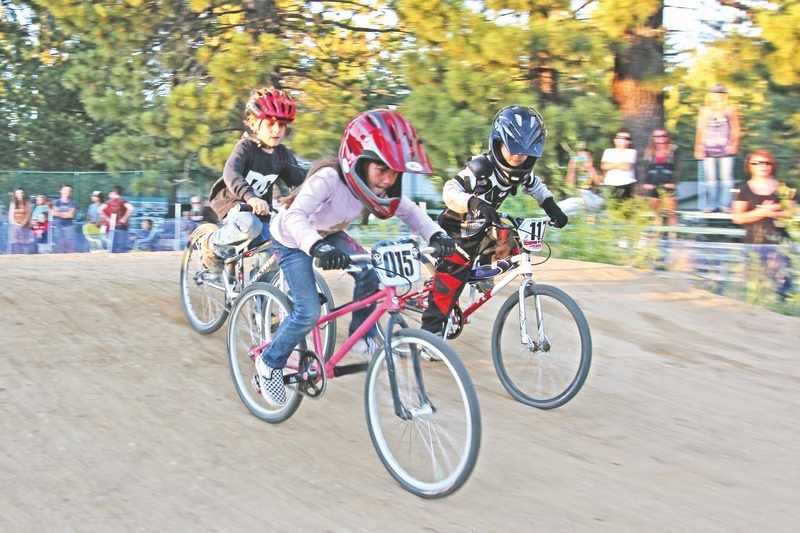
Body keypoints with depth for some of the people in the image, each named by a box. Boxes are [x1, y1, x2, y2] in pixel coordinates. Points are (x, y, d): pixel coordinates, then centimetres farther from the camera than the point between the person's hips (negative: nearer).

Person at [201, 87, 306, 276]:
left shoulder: (282, 154, 0)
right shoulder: (246, 146, -18)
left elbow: (300, 181, -3)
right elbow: (231, 173, -37)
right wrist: (250, 197, -55)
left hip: (260, 207, 6)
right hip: (233, 203, -6)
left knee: (269, 260, -8)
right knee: (250, 225, -37)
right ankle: (213, 245, -10)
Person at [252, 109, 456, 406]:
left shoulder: (377, 185, -19)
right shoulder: (328, 179, -39)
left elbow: (409, 211, -10)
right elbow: (295, 216, -51)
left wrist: (436, 236, -28)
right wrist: (317, 247, -69)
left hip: (328, 235, 6)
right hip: (293, 239, -6)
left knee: (370, 273, -17)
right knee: (309, 312, -17)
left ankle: (361, 338, 4)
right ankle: (269, 363, 5)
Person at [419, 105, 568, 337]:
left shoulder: (522, 170, -8)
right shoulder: (481, 167, -30)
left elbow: (536, 187, 13)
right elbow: (450, 192, -40)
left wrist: (552, 208, -2)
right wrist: (474, 203, -58)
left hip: (481, 228, 7)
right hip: (457, 232, -7)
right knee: (450, 281, -10)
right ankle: (430, 330, 1)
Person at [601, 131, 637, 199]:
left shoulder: (631, 152, 5)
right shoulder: (608, 151, 13)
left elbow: (627, 166, -9)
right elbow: (603, 166, 1)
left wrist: (611, 165, 2)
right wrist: (620, 164, -3)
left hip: (626, 184, -2)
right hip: (610, 183, 2)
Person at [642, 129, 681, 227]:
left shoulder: (673, 151, 4)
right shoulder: (649, 152, 13)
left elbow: (677, 169, 0)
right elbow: (646, 170, 13)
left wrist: (673, 183, -11)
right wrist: (646, 183, 1)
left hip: (668, 185, -3)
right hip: (653, 186, 3)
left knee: (671, 212, -9)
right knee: (656, 213, 7)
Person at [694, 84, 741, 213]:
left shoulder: (730, 110, 7)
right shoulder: (704, 111, 10)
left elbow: (736, 129, 6)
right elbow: (701, 130, 10)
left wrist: (733, 144, -6)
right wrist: (699, 148, 3)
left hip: (725, 149, -1)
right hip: (709, 148, 1)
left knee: (726, 177, -4)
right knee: (710, 177, 2)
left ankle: (725, 204, -1)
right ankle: (711, 204, 7)